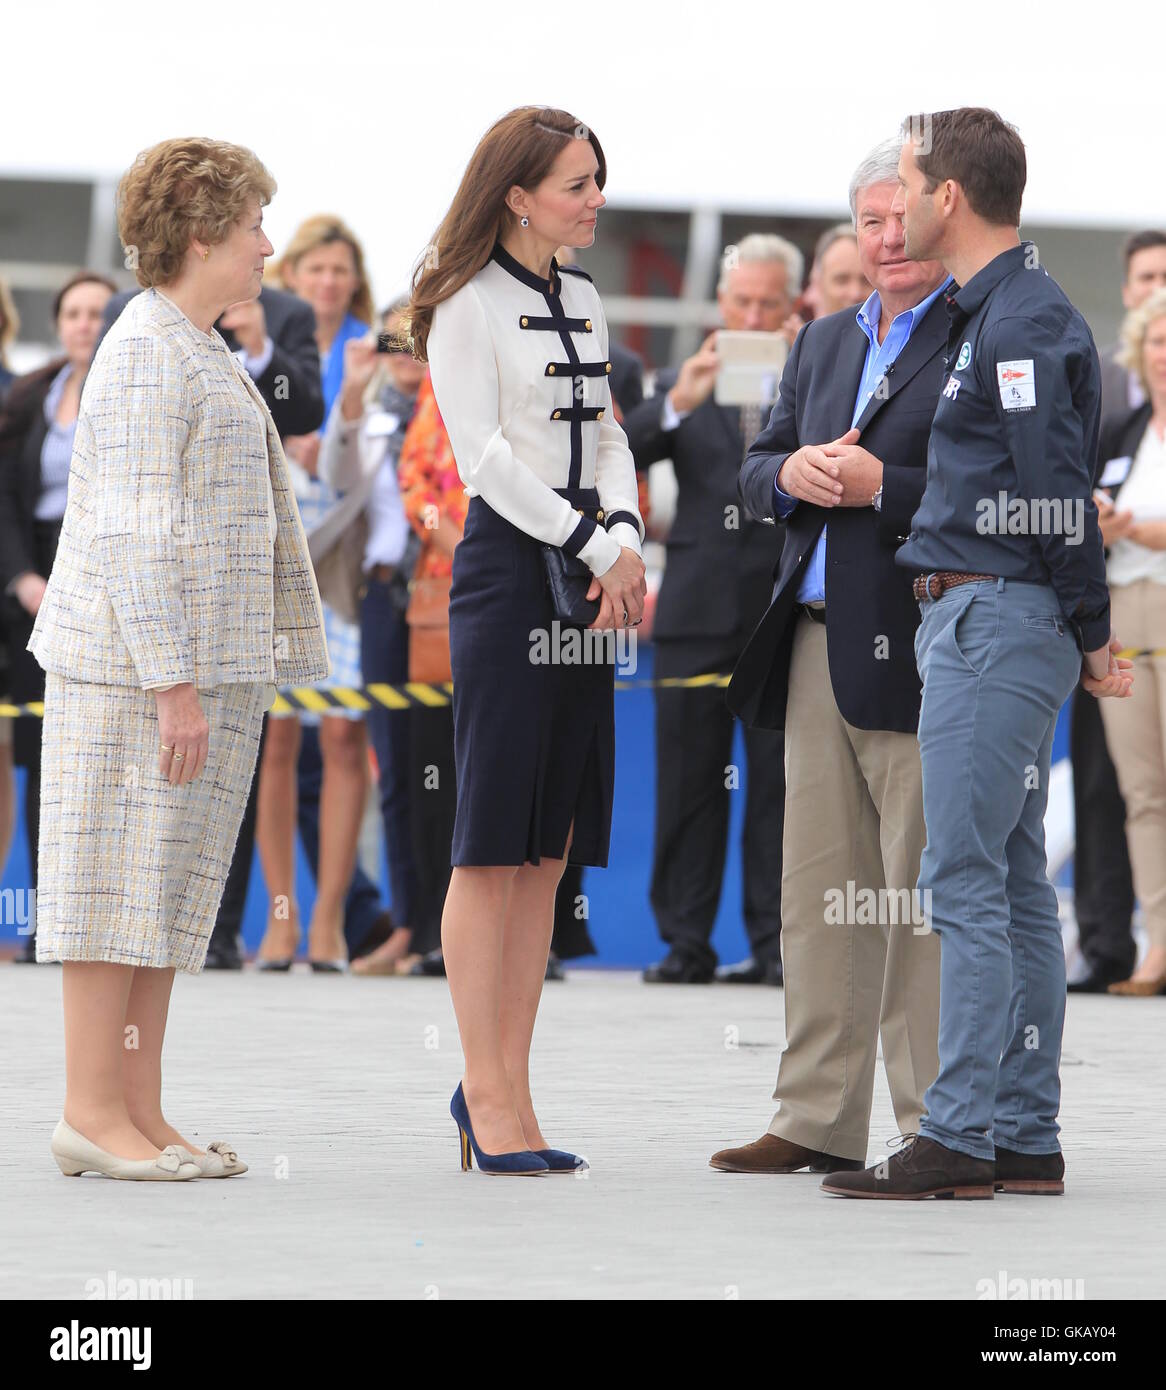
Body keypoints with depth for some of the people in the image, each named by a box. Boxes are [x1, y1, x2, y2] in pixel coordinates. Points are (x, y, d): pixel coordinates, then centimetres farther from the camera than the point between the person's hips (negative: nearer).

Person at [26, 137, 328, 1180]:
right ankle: (91, 1111, -6)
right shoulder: (150, 353, -12)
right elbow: (135, 533, -18)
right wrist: (174, 683, -21)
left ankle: (140, 1109, 10)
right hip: (141, 664, -10)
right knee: (125, 878, -8)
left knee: (174, 886, 8)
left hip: (204, 664, 10)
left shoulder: (199, 354, 20)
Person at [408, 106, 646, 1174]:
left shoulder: (581, 302, 17)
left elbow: (607, 440, 15)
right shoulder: (470, 306, -5)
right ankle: (486, 1092, -3)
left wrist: (625, 546, -2)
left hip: (589, 575, 7)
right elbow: (484, 454, -12)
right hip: (509, 563, -7)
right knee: (493, 844, -5)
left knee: (550, 848, 5)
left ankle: (510, 1088, 8)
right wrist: (594, 547, -13)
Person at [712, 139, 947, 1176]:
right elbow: (756, 474, 19)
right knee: (817, 892, 10)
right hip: (816, 649, 8)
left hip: (916, 652, -8)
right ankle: (819, 1121, 15)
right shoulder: (824, 343, 19)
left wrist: (881, 487, -18)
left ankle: (939, 1126, 3)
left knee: (923, 893, -4)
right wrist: (793, 472, -3)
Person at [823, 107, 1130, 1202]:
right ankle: (1024, 1138, 13)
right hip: (978, 623, 11)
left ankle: (960, 1137, -11)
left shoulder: (1022, 322, -15)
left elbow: (1058, 494, -16)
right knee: (1013, 886, 10)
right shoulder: (990, 313, 18)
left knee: (964, 882, -10)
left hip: (993, 620, -11)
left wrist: (1093, 636, -9)